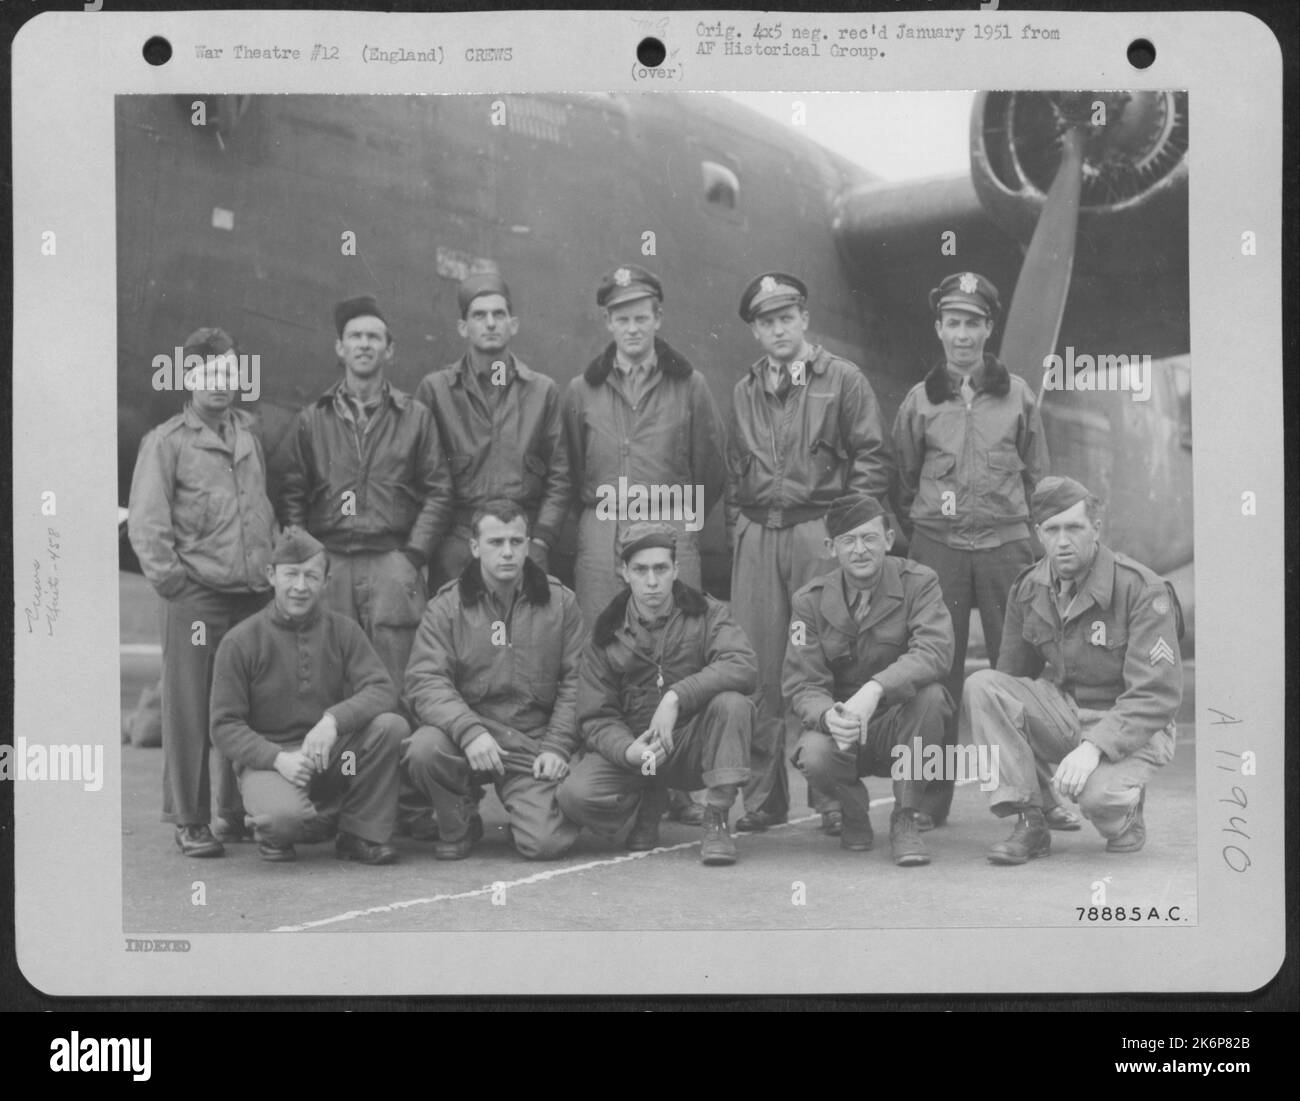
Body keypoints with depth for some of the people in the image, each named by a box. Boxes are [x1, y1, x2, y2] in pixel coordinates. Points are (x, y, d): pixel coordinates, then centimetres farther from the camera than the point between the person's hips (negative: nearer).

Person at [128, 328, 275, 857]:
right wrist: (171, 581, -10)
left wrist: (275, 567, 13)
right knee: (190, 710, -2)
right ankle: (189, 820, 7)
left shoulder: (249, 431, 16)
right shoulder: (166, 441, 0)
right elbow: (145, 523, -5)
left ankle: (239, 813, 19)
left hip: (256, 594, 5)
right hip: (196, 598, -5)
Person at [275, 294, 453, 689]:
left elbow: (438, 491, 6)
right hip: (330, 564, 1)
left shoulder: (415, 416, 11)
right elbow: (291, 493, 11)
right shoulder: (312, 420, 14)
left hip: (392, 564, -1)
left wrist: (413, 554, -5)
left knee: (393, 682, -5)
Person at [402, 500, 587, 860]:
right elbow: (425, 682, -9)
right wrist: (470, 731, -25)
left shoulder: (560, 602, 6)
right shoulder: (446, 606, 2)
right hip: (464, 732, 0)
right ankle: (457, 827, 0)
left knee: (546, 842, -18)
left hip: (534, 743, 0)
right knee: (425, 748, -33)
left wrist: (557, 747, -7)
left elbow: (576, 682, 5)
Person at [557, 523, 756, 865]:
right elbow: (596, 718, -2)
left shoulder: (706, 614, -3)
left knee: (732, 704, -31)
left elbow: (743, 665, -22)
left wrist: (676, 696, -32)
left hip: (694, 747, -1)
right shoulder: (607, 634, 1)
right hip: (631, 747, 1)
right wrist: (629, 750, -24)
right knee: (576, 794, -26)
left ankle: (716, 821, -17)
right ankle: (649, 802, 8)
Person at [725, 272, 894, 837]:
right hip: (757, 537, 4)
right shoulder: (744, 392, 18)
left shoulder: (843, 380, 5)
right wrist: (737, 529, 10)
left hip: (821, 532, -4)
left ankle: (834, 795, 3)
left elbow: (872, 457, 1)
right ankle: (763, 795, 8)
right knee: (760, 666, 1)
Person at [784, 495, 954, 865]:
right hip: (840, 726, 1)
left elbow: (935, 651, -26)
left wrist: (875, 689, -42)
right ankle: (854, 811, 7)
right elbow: (802, 685, -8)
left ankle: (904, 819, -14)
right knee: (815, 756, -32)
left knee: (930, 693, -32)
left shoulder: (918, 582, -9)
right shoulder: (811, 600, -4)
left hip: (903, 725, 0)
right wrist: (829, 716, -33)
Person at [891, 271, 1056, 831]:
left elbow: (1037, 474, 13)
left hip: (1005, 544, 0)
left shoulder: (1017, 394, 7)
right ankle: (931, 796, 11)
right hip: (937, 547, 0)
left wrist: (1035, 535, 9)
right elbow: (902, 477, 16)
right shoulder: (919, 400, 7)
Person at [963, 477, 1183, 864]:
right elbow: (1012, 675, 11)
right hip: (1060, 716, 5)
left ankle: (1126, 815, 4)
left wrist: (1094, 746, -33)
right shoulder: (1028, 588, 2)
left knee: (1096, 791, -36)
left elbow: (1157, 695, -20)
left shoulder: (1142, 589, -15)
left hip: (1129, 729, -5)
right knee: (981, 686, -21)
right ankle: (1028, 824, -16)